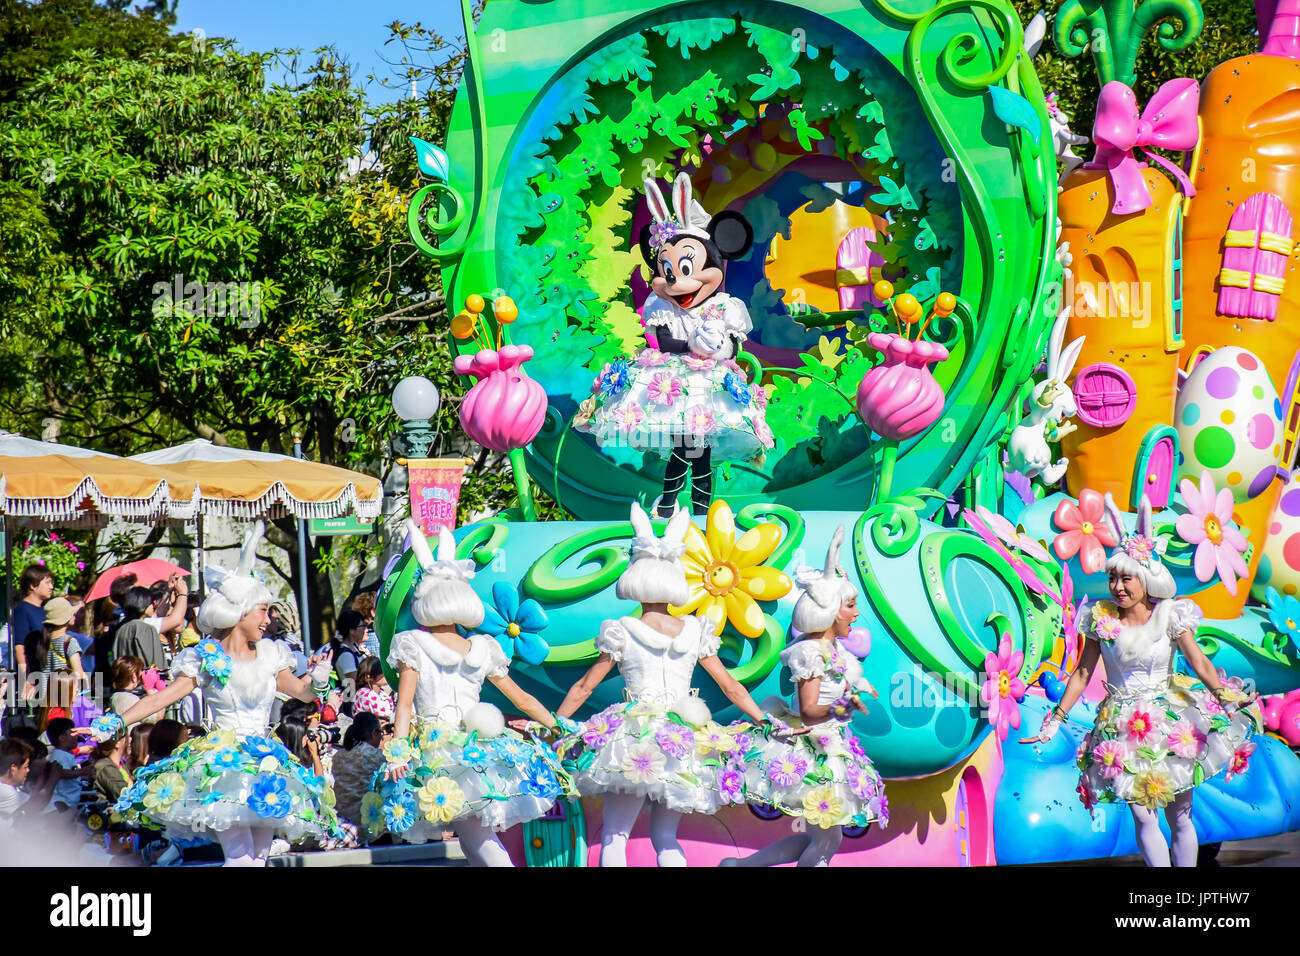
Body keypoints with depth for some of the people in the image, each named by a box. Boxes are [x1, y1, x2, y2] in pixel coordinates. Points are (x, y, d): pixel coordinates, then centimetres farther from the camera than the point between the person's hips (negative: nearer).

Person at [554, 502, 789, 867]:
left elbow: (583, 688, 5)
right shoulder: (697, 631, 4)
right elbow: (731, 688, 7)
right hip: (682, 744, 3)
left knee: (614, 836, 0)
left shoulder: (620, 632, -2)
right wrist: (768, 722, 16)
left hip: (631, 740, -3)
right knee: (666, 836, 14)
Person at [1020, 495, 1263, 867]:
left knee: (1180, 815, 2)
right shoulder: (1101, 619, 0)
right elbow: (1082, 673, 6)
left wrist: (1226, 697, -23)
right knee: (1143, 817, -9)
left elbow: (1199, 662, -7)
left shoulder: (1170, 616, -4)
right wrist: (1055, 721, 5)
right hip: (1125, 729, 0)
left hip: (1170, 719, 0)